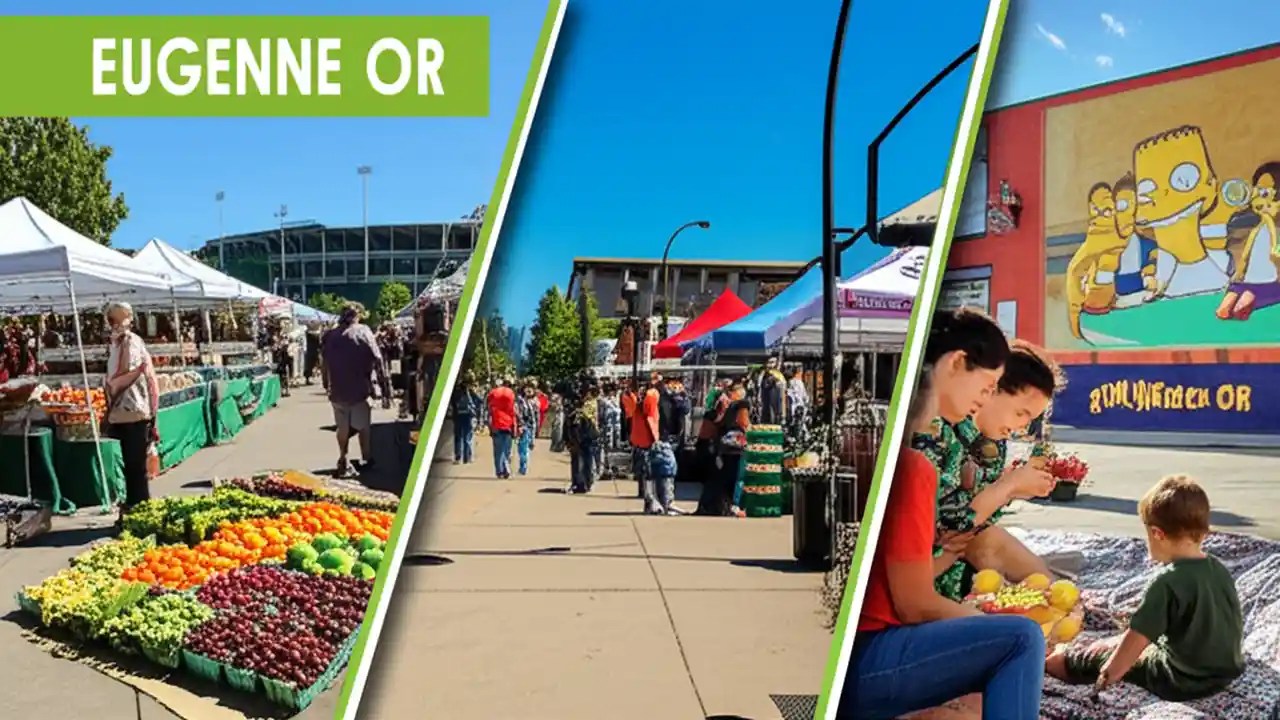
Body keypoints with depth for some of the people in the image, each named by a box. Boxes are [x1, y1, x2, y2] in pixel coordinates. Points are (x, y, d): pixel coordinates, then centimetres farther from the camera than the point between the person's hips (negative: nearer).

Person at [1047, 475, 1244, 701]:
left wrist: (1112, 670, -11)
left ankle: (1056, 661, 32)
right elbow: (1236, 622, 12)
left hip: (1183, 681, -8)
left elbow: (1139, 636, -23)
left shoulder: (1168, 583, -25)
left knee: (1107, 653, 11)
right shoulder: (1221, 570, -2)